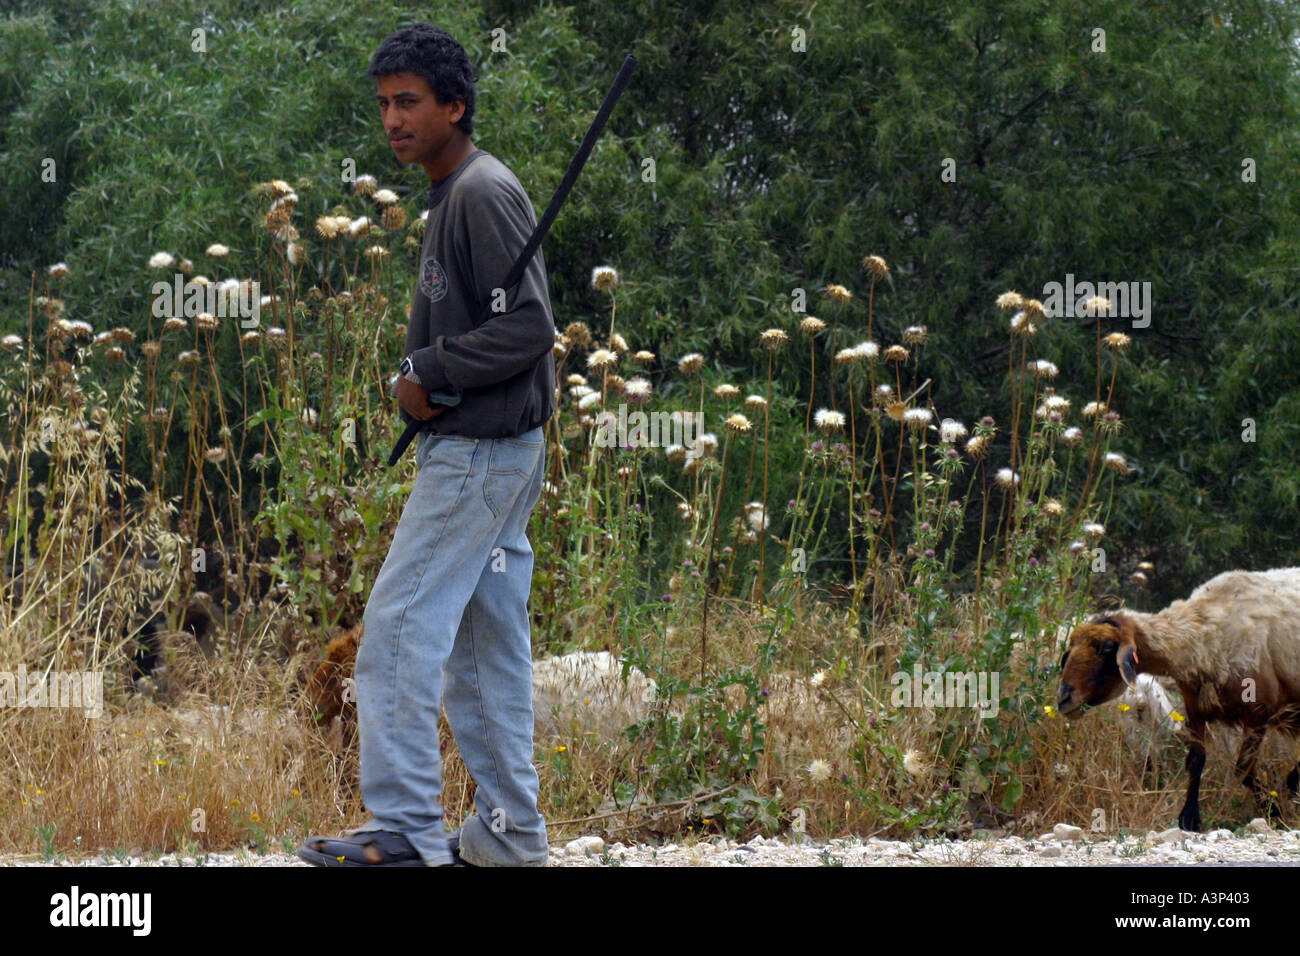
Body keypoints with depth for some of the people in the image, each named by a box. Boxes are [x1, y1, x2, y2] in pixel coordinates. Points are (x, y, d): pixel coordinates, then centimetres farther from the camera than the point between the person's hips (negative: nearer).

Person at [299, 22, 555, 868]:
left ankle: (407, 829, -9)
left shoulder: (484, 194, -15)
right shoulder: (453, 195, 16)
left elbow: (529, 325, -21)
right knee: (487, 641, 11)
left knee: (400, 626, -10)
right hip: (492, 449, 10)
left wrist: (429, 374, -13)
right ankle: (509, 833, 15)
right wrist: (421, 381, 6)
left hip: (480, 452, -10)